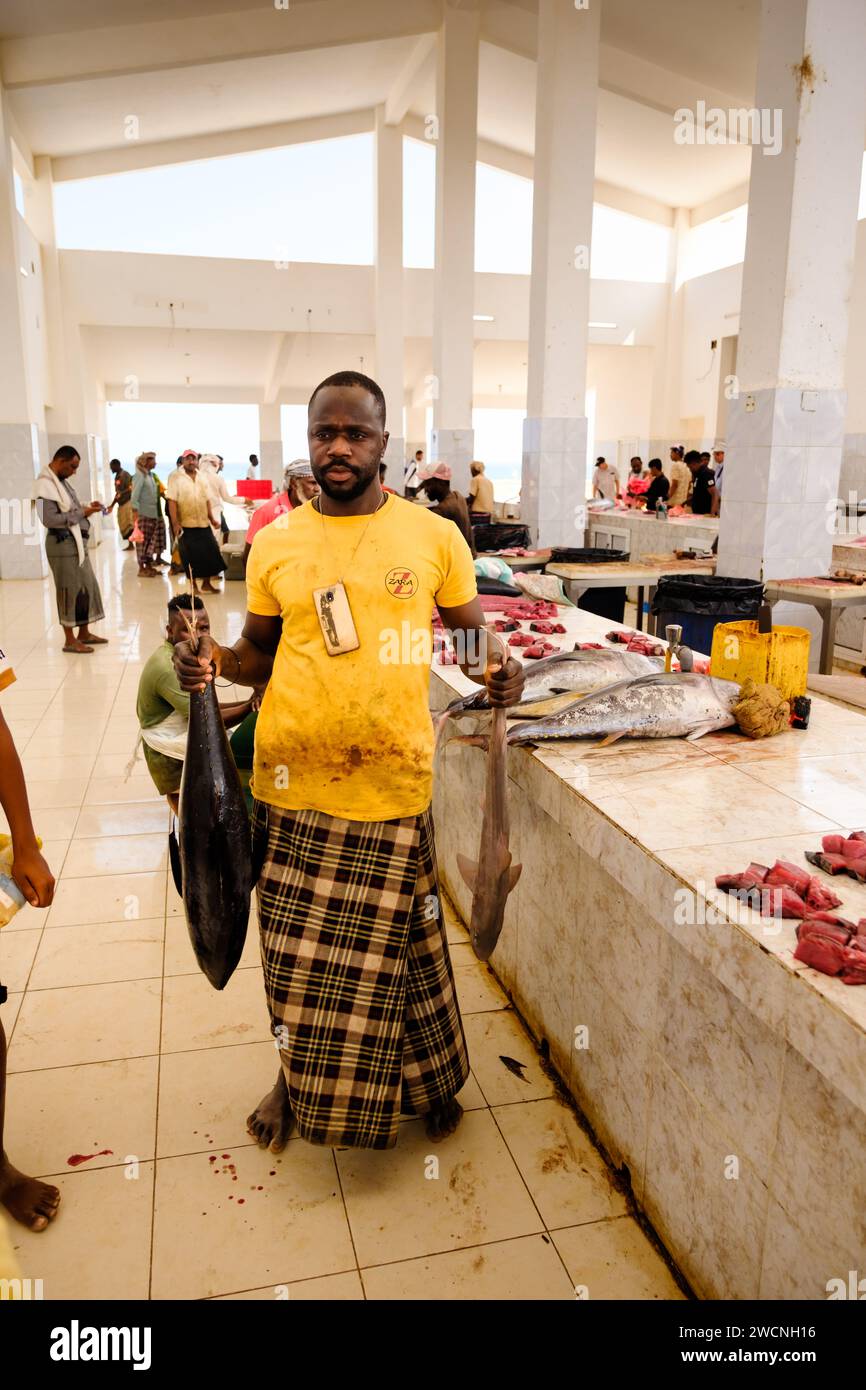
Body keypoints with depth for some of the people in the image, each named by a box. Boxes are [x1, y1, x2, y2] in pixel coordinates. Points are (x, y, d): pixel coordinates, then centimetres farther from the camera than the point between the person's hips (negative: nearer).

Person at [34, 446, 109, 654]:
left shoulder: (62, 480, 13)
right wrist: (82, 513, -19)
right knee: (70, 590, -2)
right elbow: (50, 519, -23)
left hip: (76, 542, 9)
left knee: (87, 587, 13)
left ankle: (84, 633, 25)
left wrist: (86, 506, 3)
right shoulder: (45, 484, -16)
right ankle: (70, 640, 7)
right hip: (62, 544, -9)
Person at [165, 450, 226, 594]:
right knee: (190, 556, 0)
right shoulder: (176, 478, -3)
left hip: (203, 523, 5)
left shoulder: (202, 478, 12)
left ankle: (207, 584, 15)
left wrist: (212, 519, 10)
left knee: (209, 553, 4)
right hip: (186, 524, -5)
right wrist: (175, 523, -17)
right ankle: (193, 585, 12)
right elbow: (172, 501, -9)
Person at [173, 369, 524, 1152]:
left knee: (397, 947, 10)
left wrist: (501, 671, -13)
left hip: (391, 785, -2)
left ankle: (429, 1079, 39)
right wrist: (216, 661, -9)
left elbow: (474, 638, 8)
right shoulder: (275, 543, 4)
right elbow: (259, 651, 13)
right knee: (294, 948, 15)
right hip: (291, 780, 2)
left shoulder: (435, 537, 0)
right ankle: (296, 1075, 43)